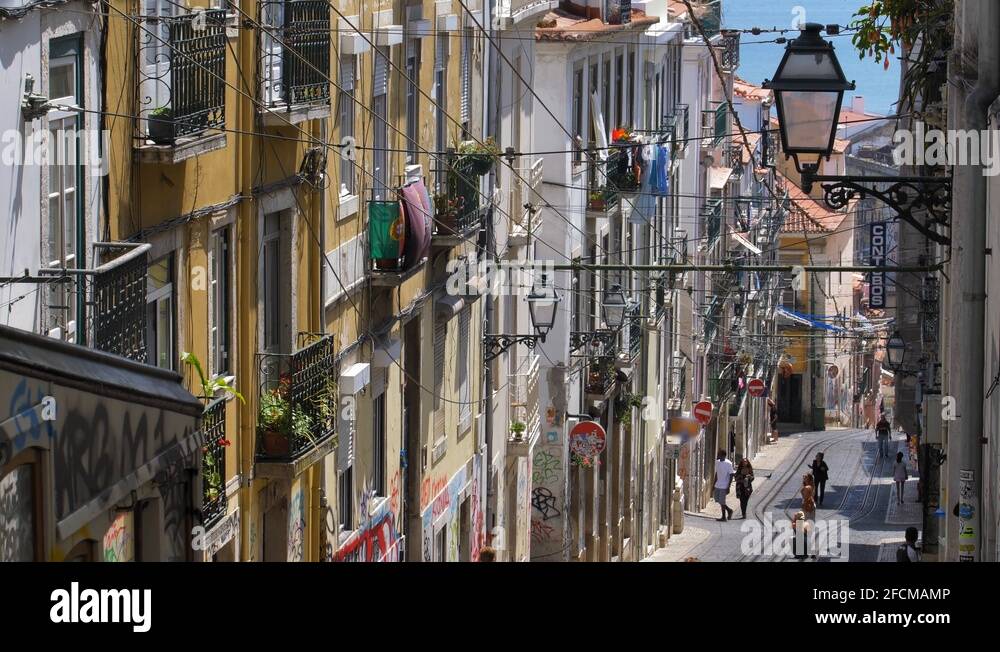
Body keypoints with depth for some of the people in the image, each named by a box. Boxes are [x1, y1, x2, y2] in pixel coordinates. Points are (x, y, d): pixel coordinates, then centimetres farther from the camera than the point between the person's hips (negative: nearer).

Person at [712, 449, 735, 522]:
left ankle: (723, 517, 9)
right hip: (718, 485, 8)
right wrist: (714, 483, 17)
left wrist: (728, 487, -15)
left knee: (722, 501, -4)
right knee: (717, 500, 10)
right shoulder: (717, 462, 7)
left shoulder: (728, 464, -15)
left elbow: (731, 476, -13)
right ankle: (729, 510, 27)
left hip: (724, 486, -8)